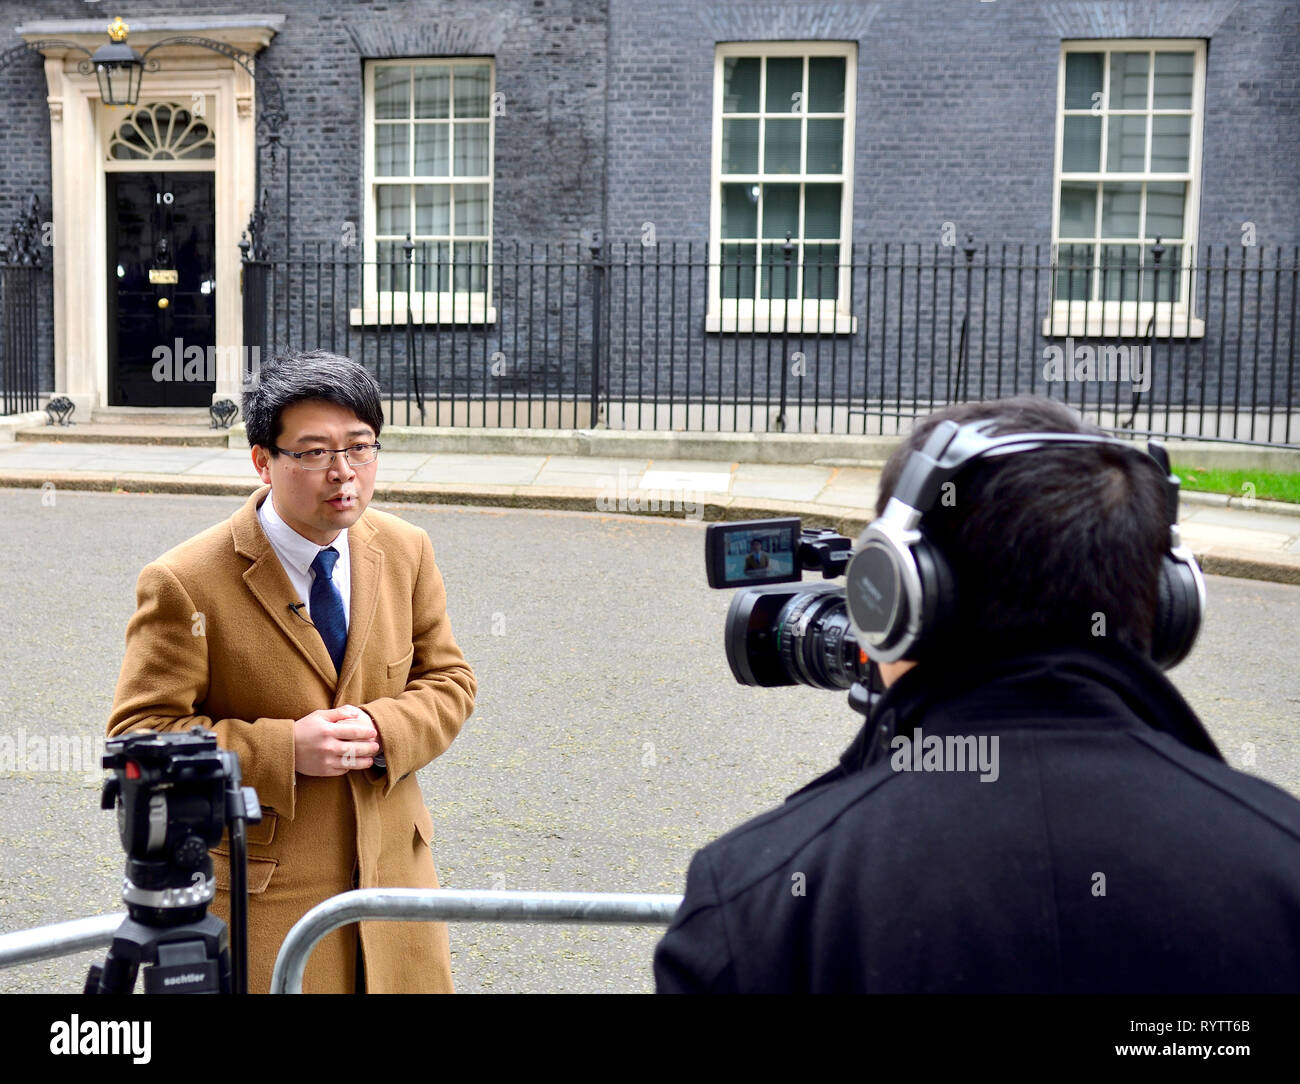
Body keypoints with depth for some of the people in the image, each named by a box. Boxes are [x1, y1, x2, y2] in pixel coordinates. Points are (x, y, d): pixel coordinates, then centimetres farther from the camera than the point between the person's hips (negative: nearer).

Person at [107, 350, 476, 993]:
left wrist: (384, 729, -15)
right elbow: (140, 738, -13)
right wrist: (284, 751, -24)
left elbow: (448, 681, 7)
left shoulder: (406, 551, 1)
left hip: (393, 868, 5)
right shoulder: (185, 583, -15)